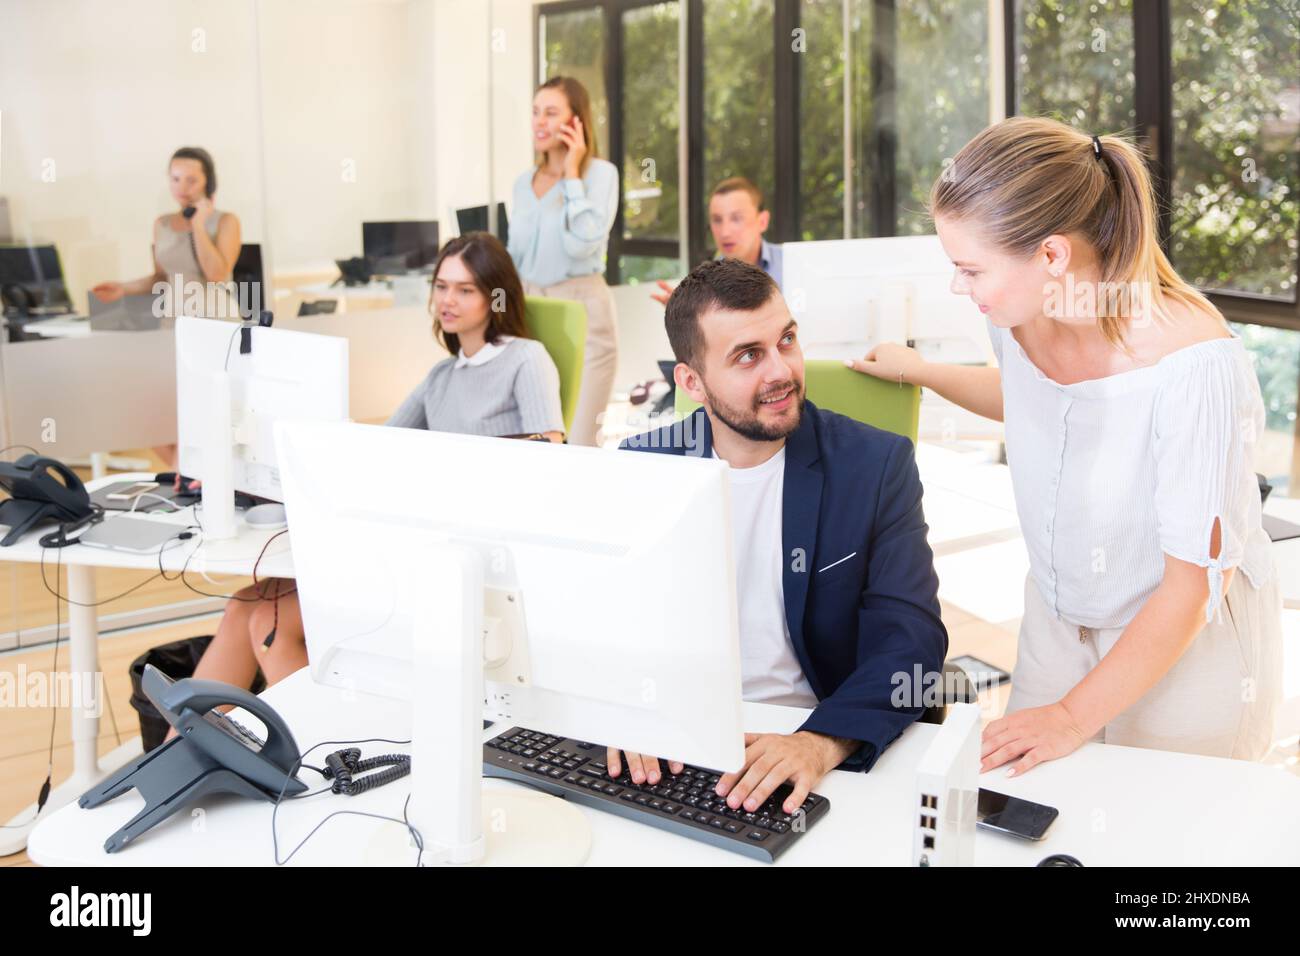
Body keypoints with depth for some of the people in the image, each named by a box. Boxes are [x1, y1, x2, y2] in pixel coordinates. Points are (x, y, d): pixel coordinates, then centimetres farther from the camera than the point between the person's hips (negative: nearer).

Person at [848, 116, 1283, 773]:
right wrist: (922, 373, 22)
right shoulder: (1019, 315, -12)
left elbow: (1195, 584, -24)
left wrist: (1075, 716, -19)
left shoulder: (1194, 363, -32)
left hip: (1189, 642, -5)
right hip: (1057, 620, 6)